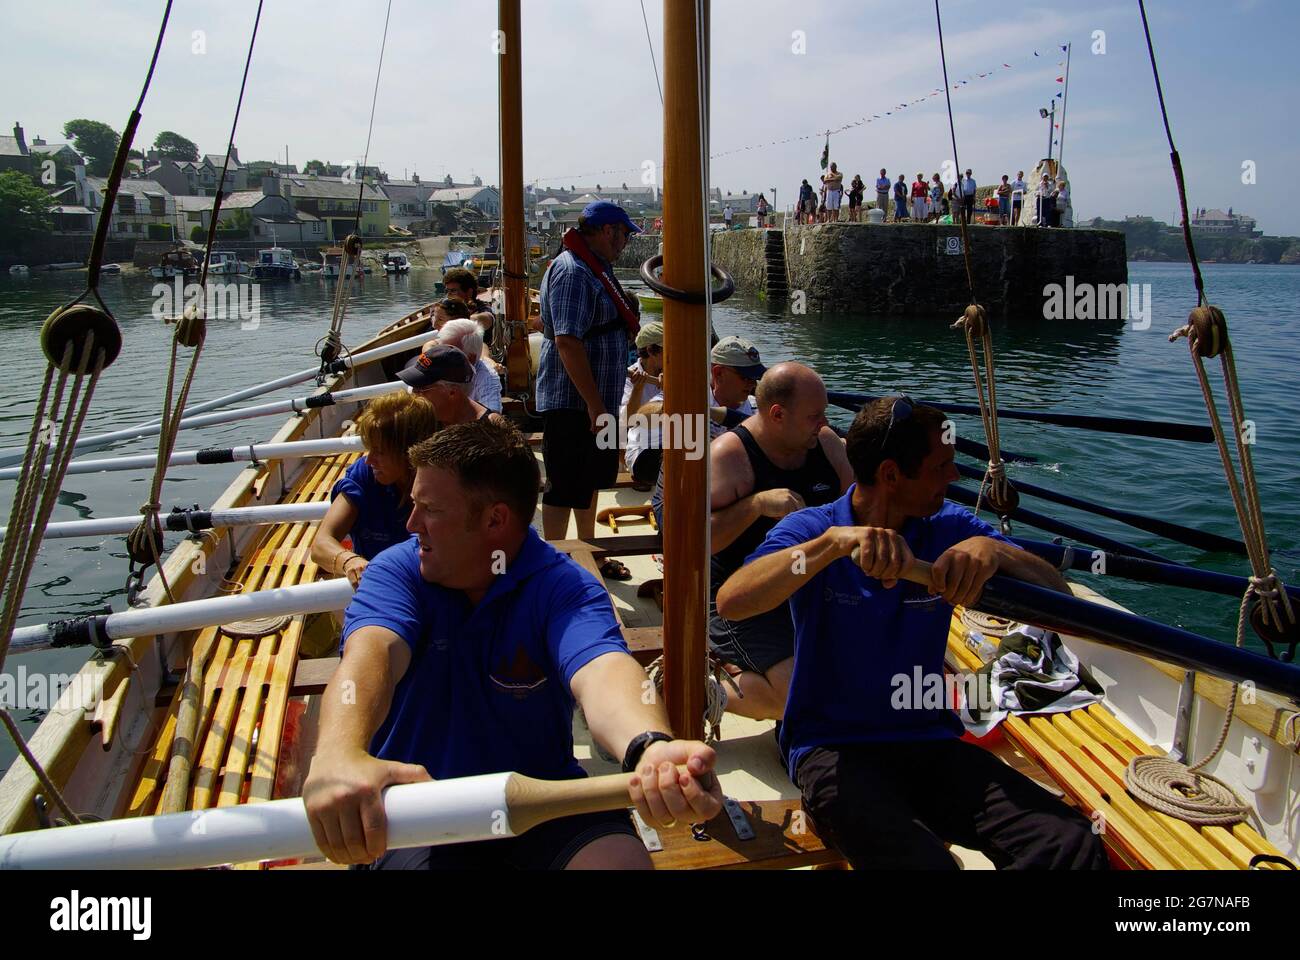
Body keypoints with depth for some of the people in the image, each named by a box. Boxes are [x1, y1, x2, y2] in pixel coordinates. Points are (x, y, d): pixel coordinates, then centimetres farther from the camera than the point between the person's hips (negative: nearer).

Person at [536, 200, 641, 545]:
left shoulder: (596, 267, 15)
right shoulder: (572, 271, -18)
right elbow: (568, 341, -27)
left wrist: (627, 322, 9)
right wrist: (596, 406, -27)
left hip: (596, 400, 11)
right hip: (574, 403, -11)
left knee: (590, 480, 21)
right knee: (565, 488, -2)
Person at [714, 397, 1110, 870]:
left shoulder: (950, 528, 5)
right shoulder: (810, 528, -5)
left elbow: (1058, 595, -3)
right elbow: (729, 602, -23)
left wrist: (995, 550, -23)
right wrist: (836, 540, -33)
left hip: (929, 740, 4)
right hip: (832, 745, -3)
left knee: (1074, 845, -20)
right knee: (924, 861, -32)